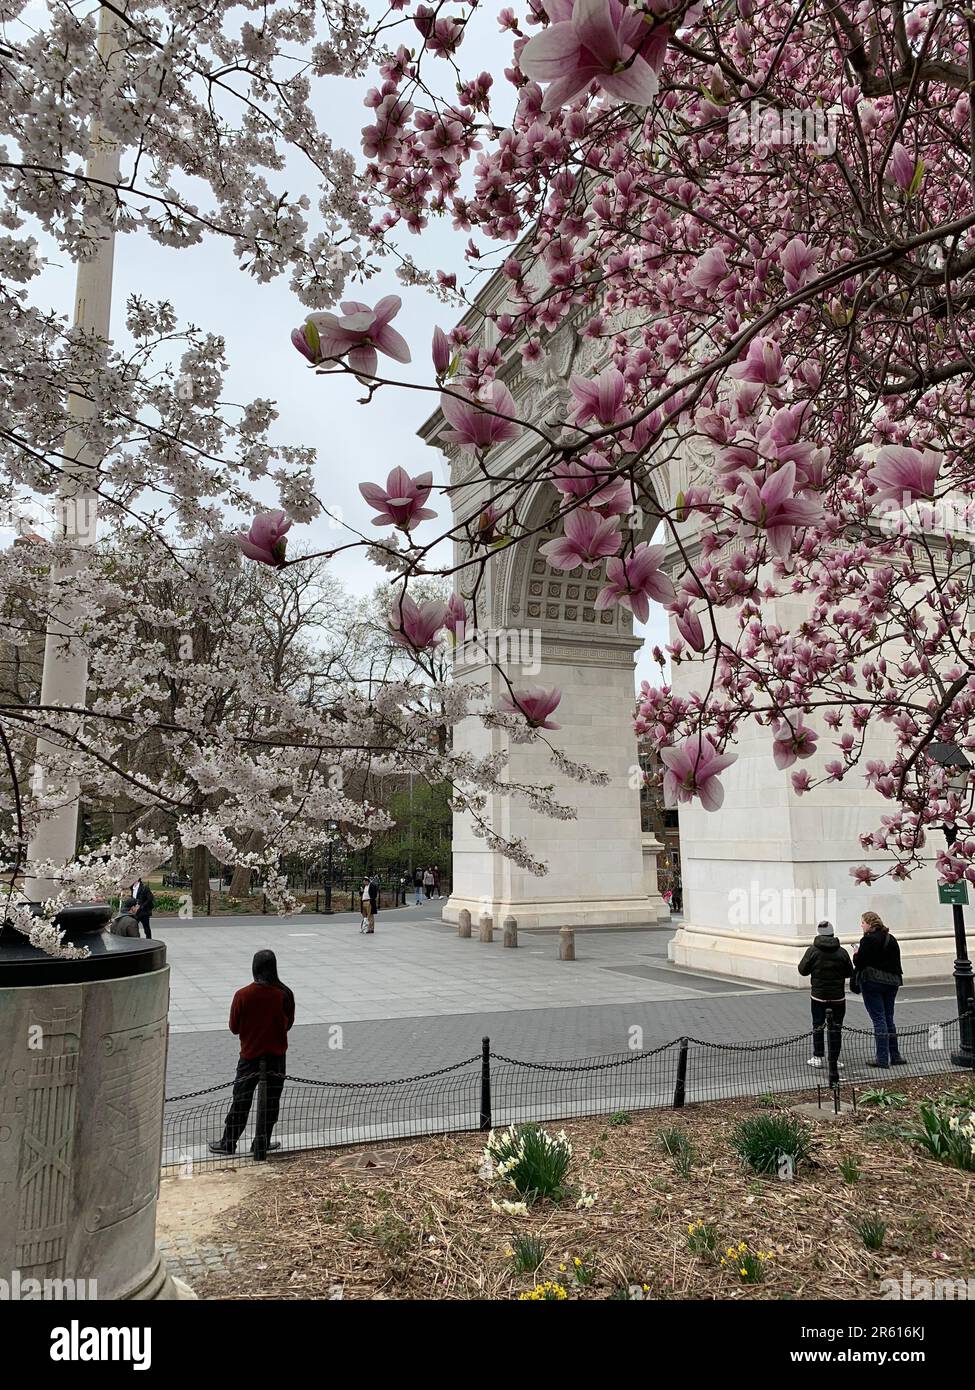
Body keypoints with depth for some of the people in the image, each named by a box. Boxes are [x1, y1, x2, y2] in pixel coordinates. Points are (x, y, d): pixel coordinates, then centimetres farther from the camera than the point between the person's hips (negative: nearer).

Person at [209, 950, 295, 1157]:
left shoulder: (243, 995, -15)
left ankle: (228, 1143, 25)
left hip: (249, 1056, 0)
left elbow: (234, 1027, -5)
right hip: (276, 1057, 0)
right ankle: (261, 1144, 21)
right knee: (270, 1102, 13)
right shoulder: (285, 994, -12)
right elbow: (288, 1023, 1)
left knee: (241, 1101, 14)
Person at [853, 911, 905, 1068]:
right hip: (892, 981, 7)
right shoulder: (890, 939, 11)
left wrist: (856, 954, 5)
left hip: (872, 981, -7)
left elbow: (859, 962, -15)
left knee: (878, 1019, -4)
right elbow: (896, 961, 14)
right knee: (889, 1018, 14)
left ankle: (882, 1058, -3)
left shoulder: (868, 940, -13)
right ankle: (895, 1056, 16)